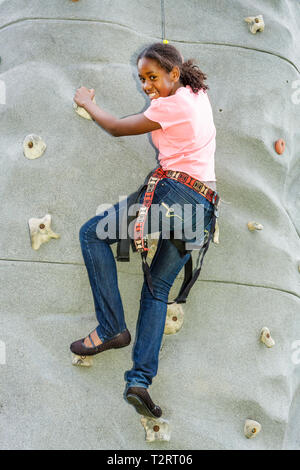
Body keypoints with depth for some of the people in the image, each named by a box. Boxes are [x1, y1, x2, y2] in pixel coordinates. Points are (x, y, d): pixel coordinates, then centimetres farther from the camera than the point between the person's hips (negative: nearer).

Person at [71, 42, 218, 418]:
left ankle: (111, 327, -3)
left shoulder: (170, 106, -7)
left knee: (92, 233, 3)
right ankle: (140, 378, 0)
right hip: (203, 209, 9)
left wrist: (86, 103, 18)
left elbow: (116, 128, 4)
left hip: (173, 192, -9)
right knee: (158, 288, 11)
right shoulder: (199, 95, 17)